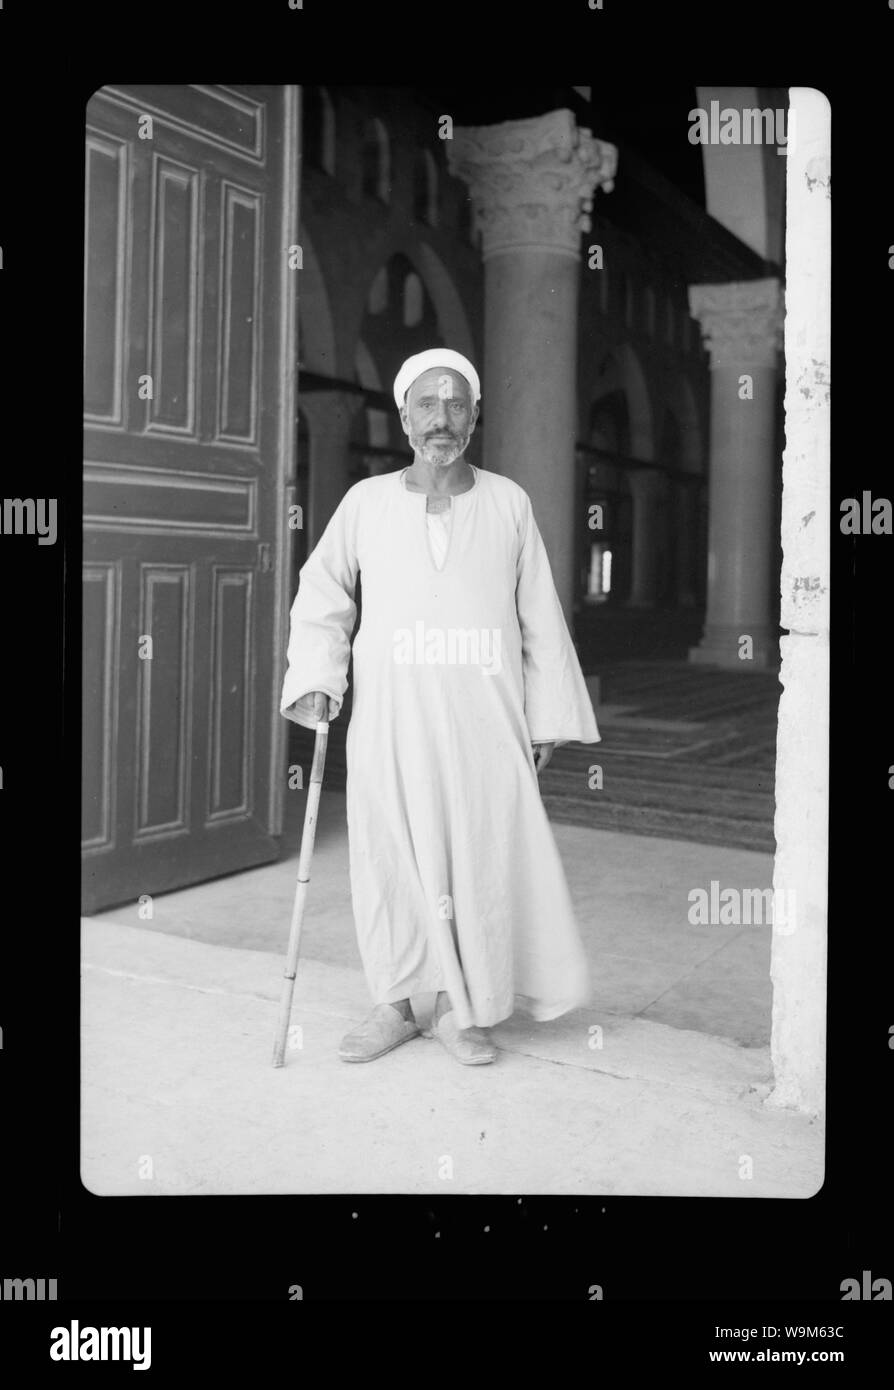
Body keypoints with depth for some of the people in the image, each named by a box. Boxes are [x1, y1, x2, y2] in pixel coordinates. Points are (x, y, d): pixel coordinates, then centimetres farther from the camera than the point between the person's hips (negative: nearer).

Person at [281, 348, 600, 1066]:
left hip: (485, 719, 0)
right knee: (392, 856, 5)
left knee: (483, 857, 0)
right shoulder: (367, 502, 4)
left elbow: (540, 618, 6)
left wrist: (547, 718, 6)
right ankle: (401, 1001, 22)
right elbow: (322, 594, 15)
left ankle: (463, 1008, 18)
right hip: (390, 718, 1)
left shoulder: (508, 503, 3)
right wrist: (316, 679, 2)